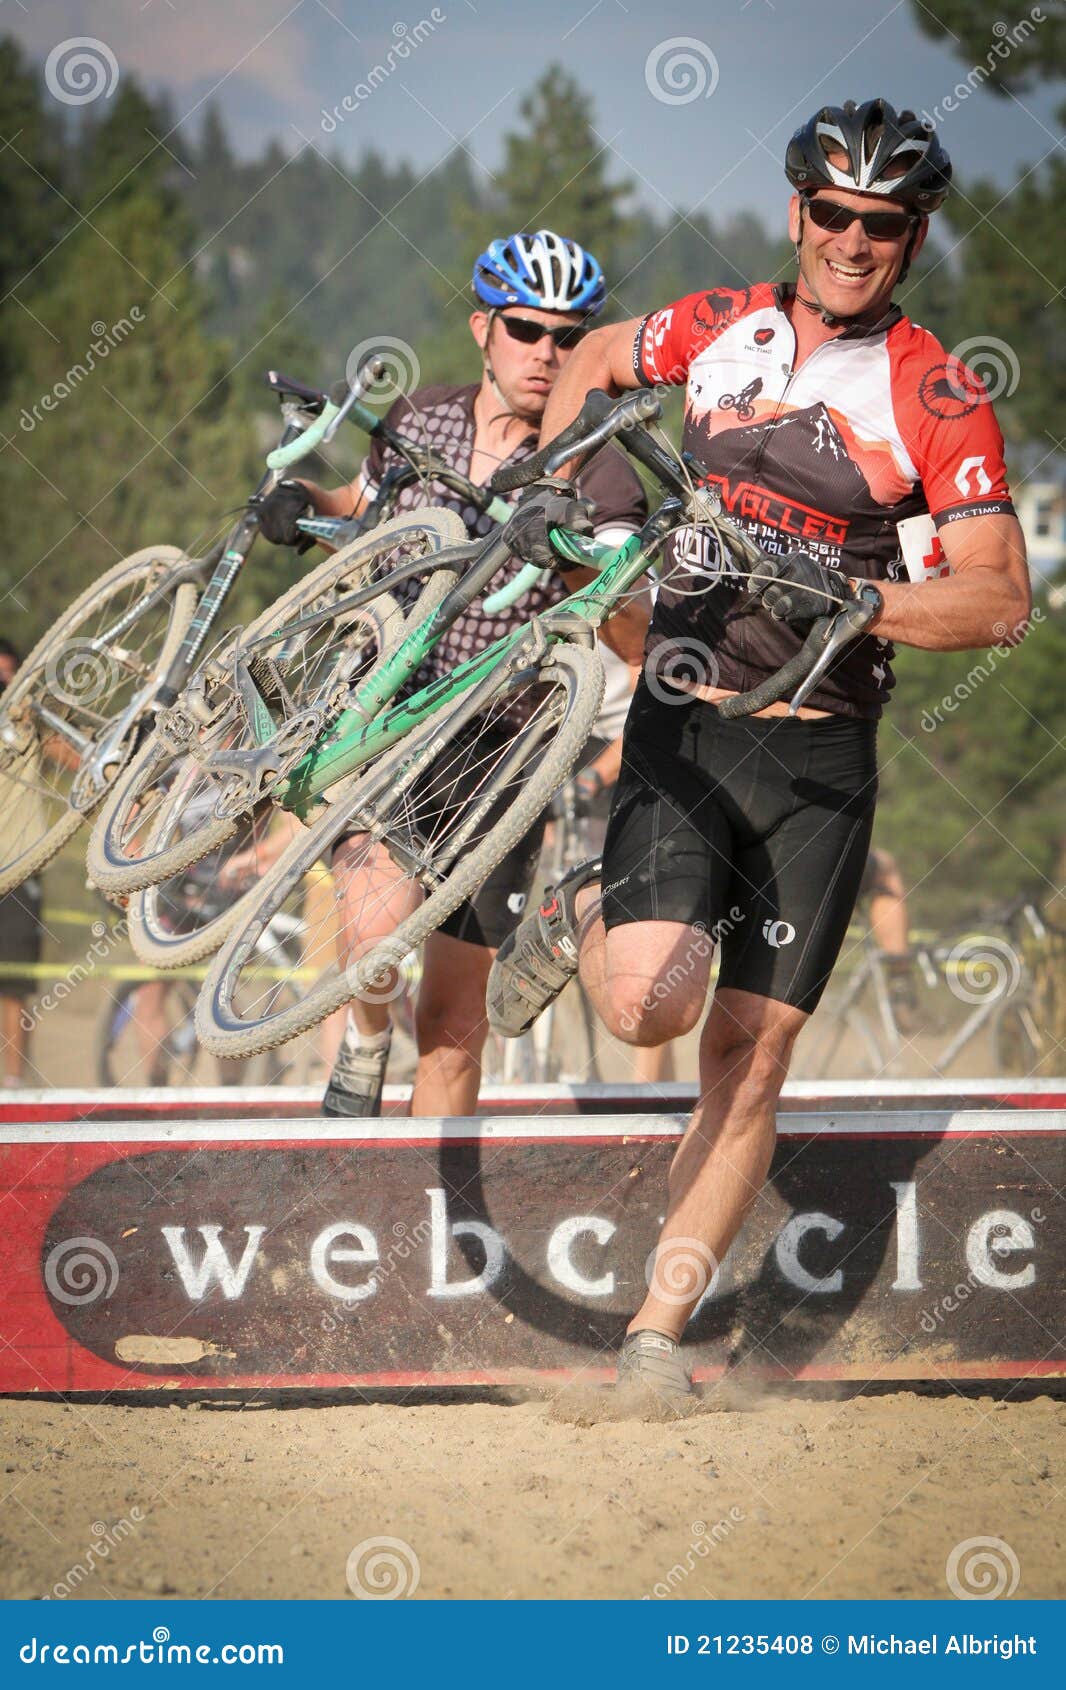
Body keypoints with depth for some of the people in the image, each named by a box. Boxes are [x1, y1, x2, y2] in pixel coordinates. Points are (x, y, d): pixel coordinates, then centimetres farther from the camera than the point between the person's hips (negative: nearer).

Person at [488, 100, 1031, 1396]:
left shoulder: (939, 395, -5)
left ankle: (658, 1331, 10)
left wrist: (852, 597, -25)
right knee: (652, 1001, -20)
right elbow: (596, 362, 25)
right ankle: (581, 921, 15)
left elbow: (1000, 599, -10)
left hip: (820, 760, 0)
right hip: (686, 724, 1)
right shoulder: (721, 325, 4)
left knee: (751, 1057, -1)